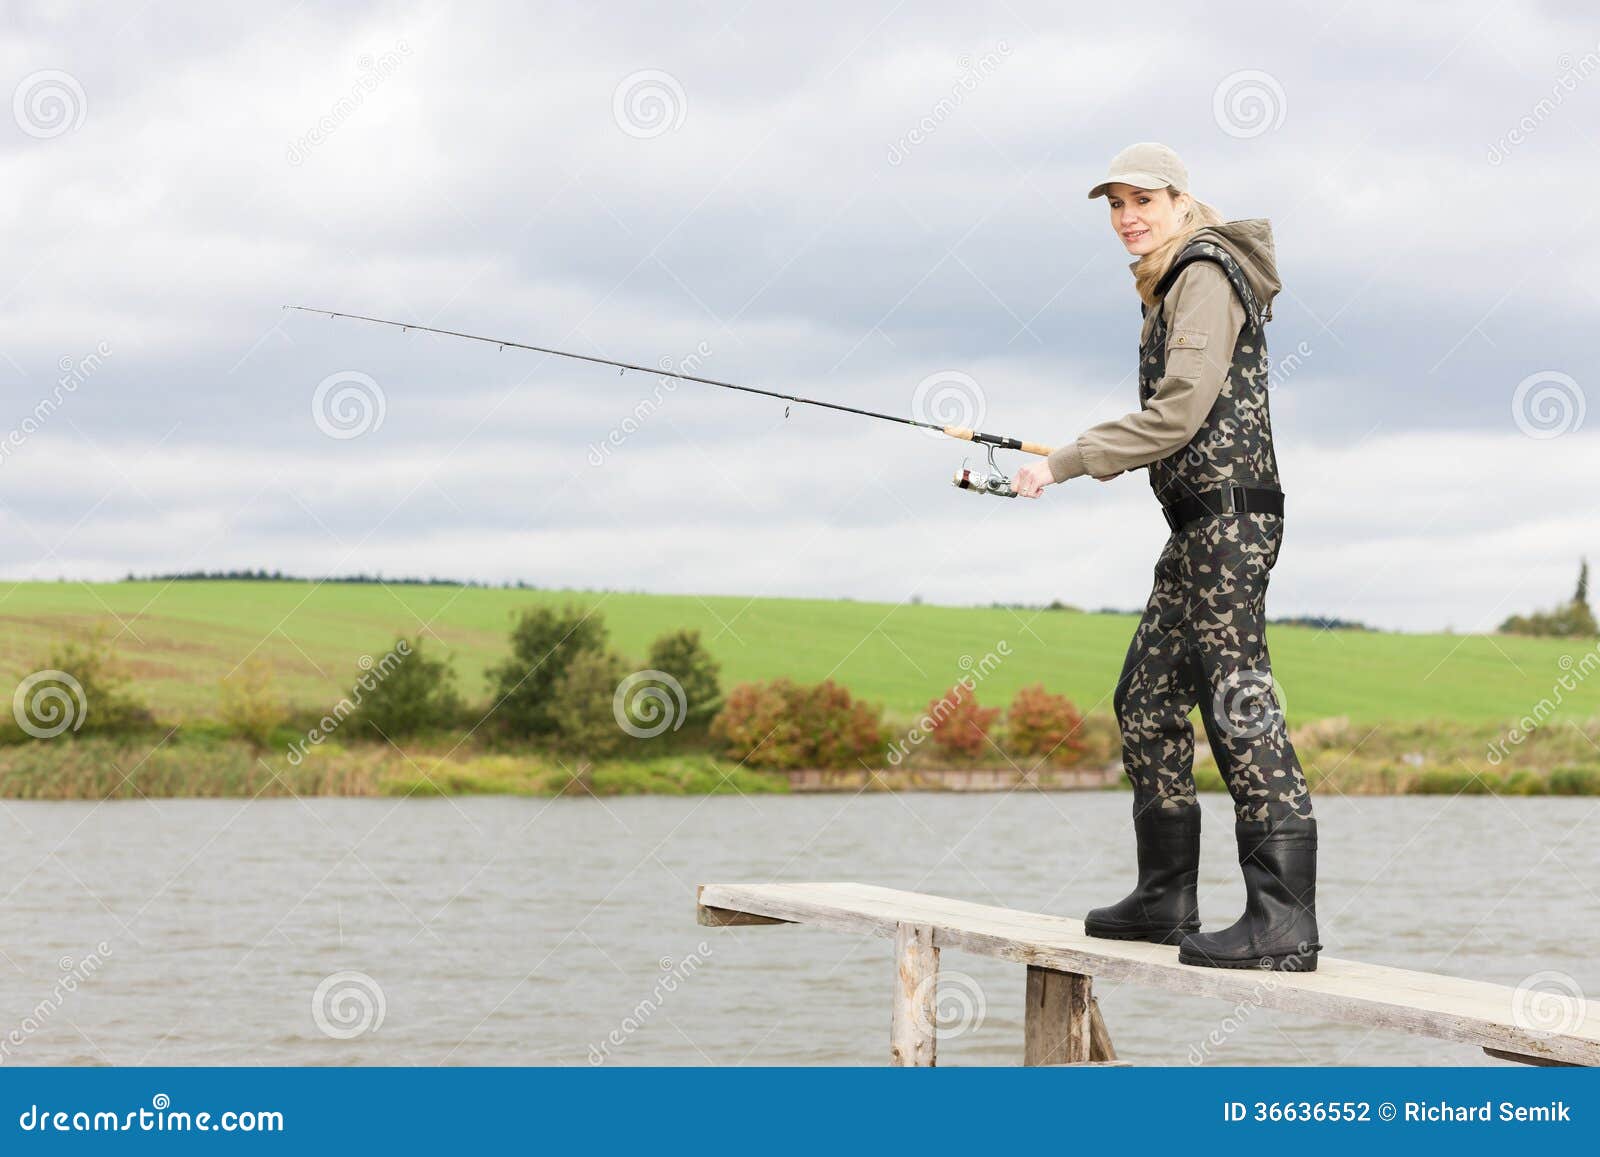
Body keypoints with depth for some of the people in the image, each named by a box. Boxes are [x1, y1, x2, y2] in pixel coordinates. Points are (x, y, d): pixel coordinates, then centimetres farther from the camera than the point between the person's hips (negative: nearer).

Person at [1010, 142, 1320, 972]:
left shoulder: (1205, 276, -9)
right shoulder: (1173, 284, 21)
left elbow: (1180, 412, -18)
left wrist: (1068, 462, -15)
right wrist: (1084, 456, 21)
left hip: (1226, 513, -11)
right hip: (1202, 521, 11)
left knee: (1237, 701, -14)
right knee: (1147, 698, 12)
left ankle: (1284, 921, -18)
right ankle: (1166, 896, 19)